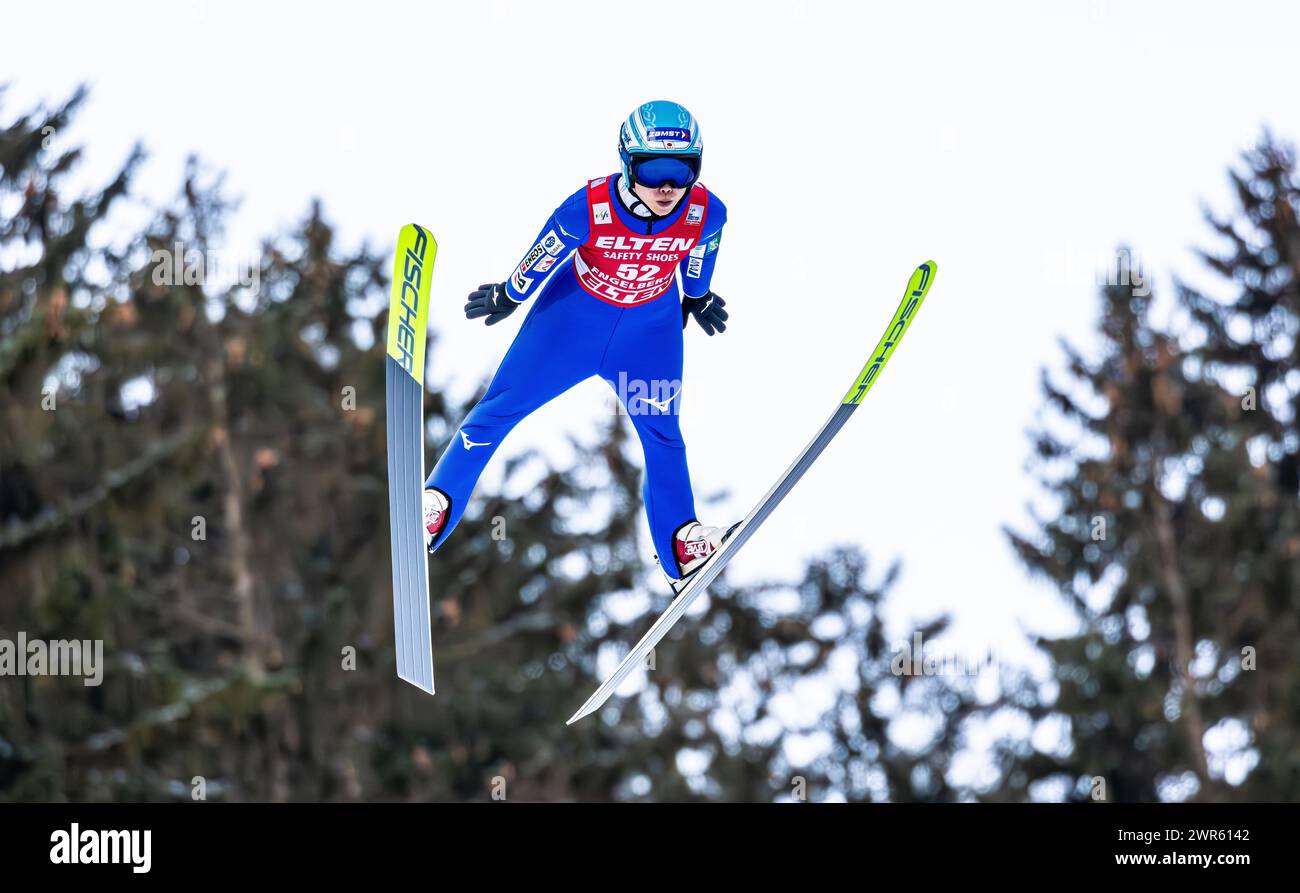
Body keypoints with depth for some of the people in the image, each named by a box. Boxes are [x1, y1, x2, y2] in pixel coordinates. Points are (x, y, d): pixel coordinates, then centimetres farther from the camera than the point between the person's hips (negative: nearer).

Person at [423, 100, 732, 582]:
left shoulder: (706, 213, -27)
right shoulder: (589, 209, -35)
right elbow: (539, 261, -15)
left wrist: (697, 298, 17)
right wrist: (507, 297, 1)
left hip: (651, 328, 2)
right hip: (575, 313, -2)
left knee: (662, 432, 14)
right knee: (501, 408, 1)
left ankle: (680, 544, 31)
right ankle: (435, 505, 14)